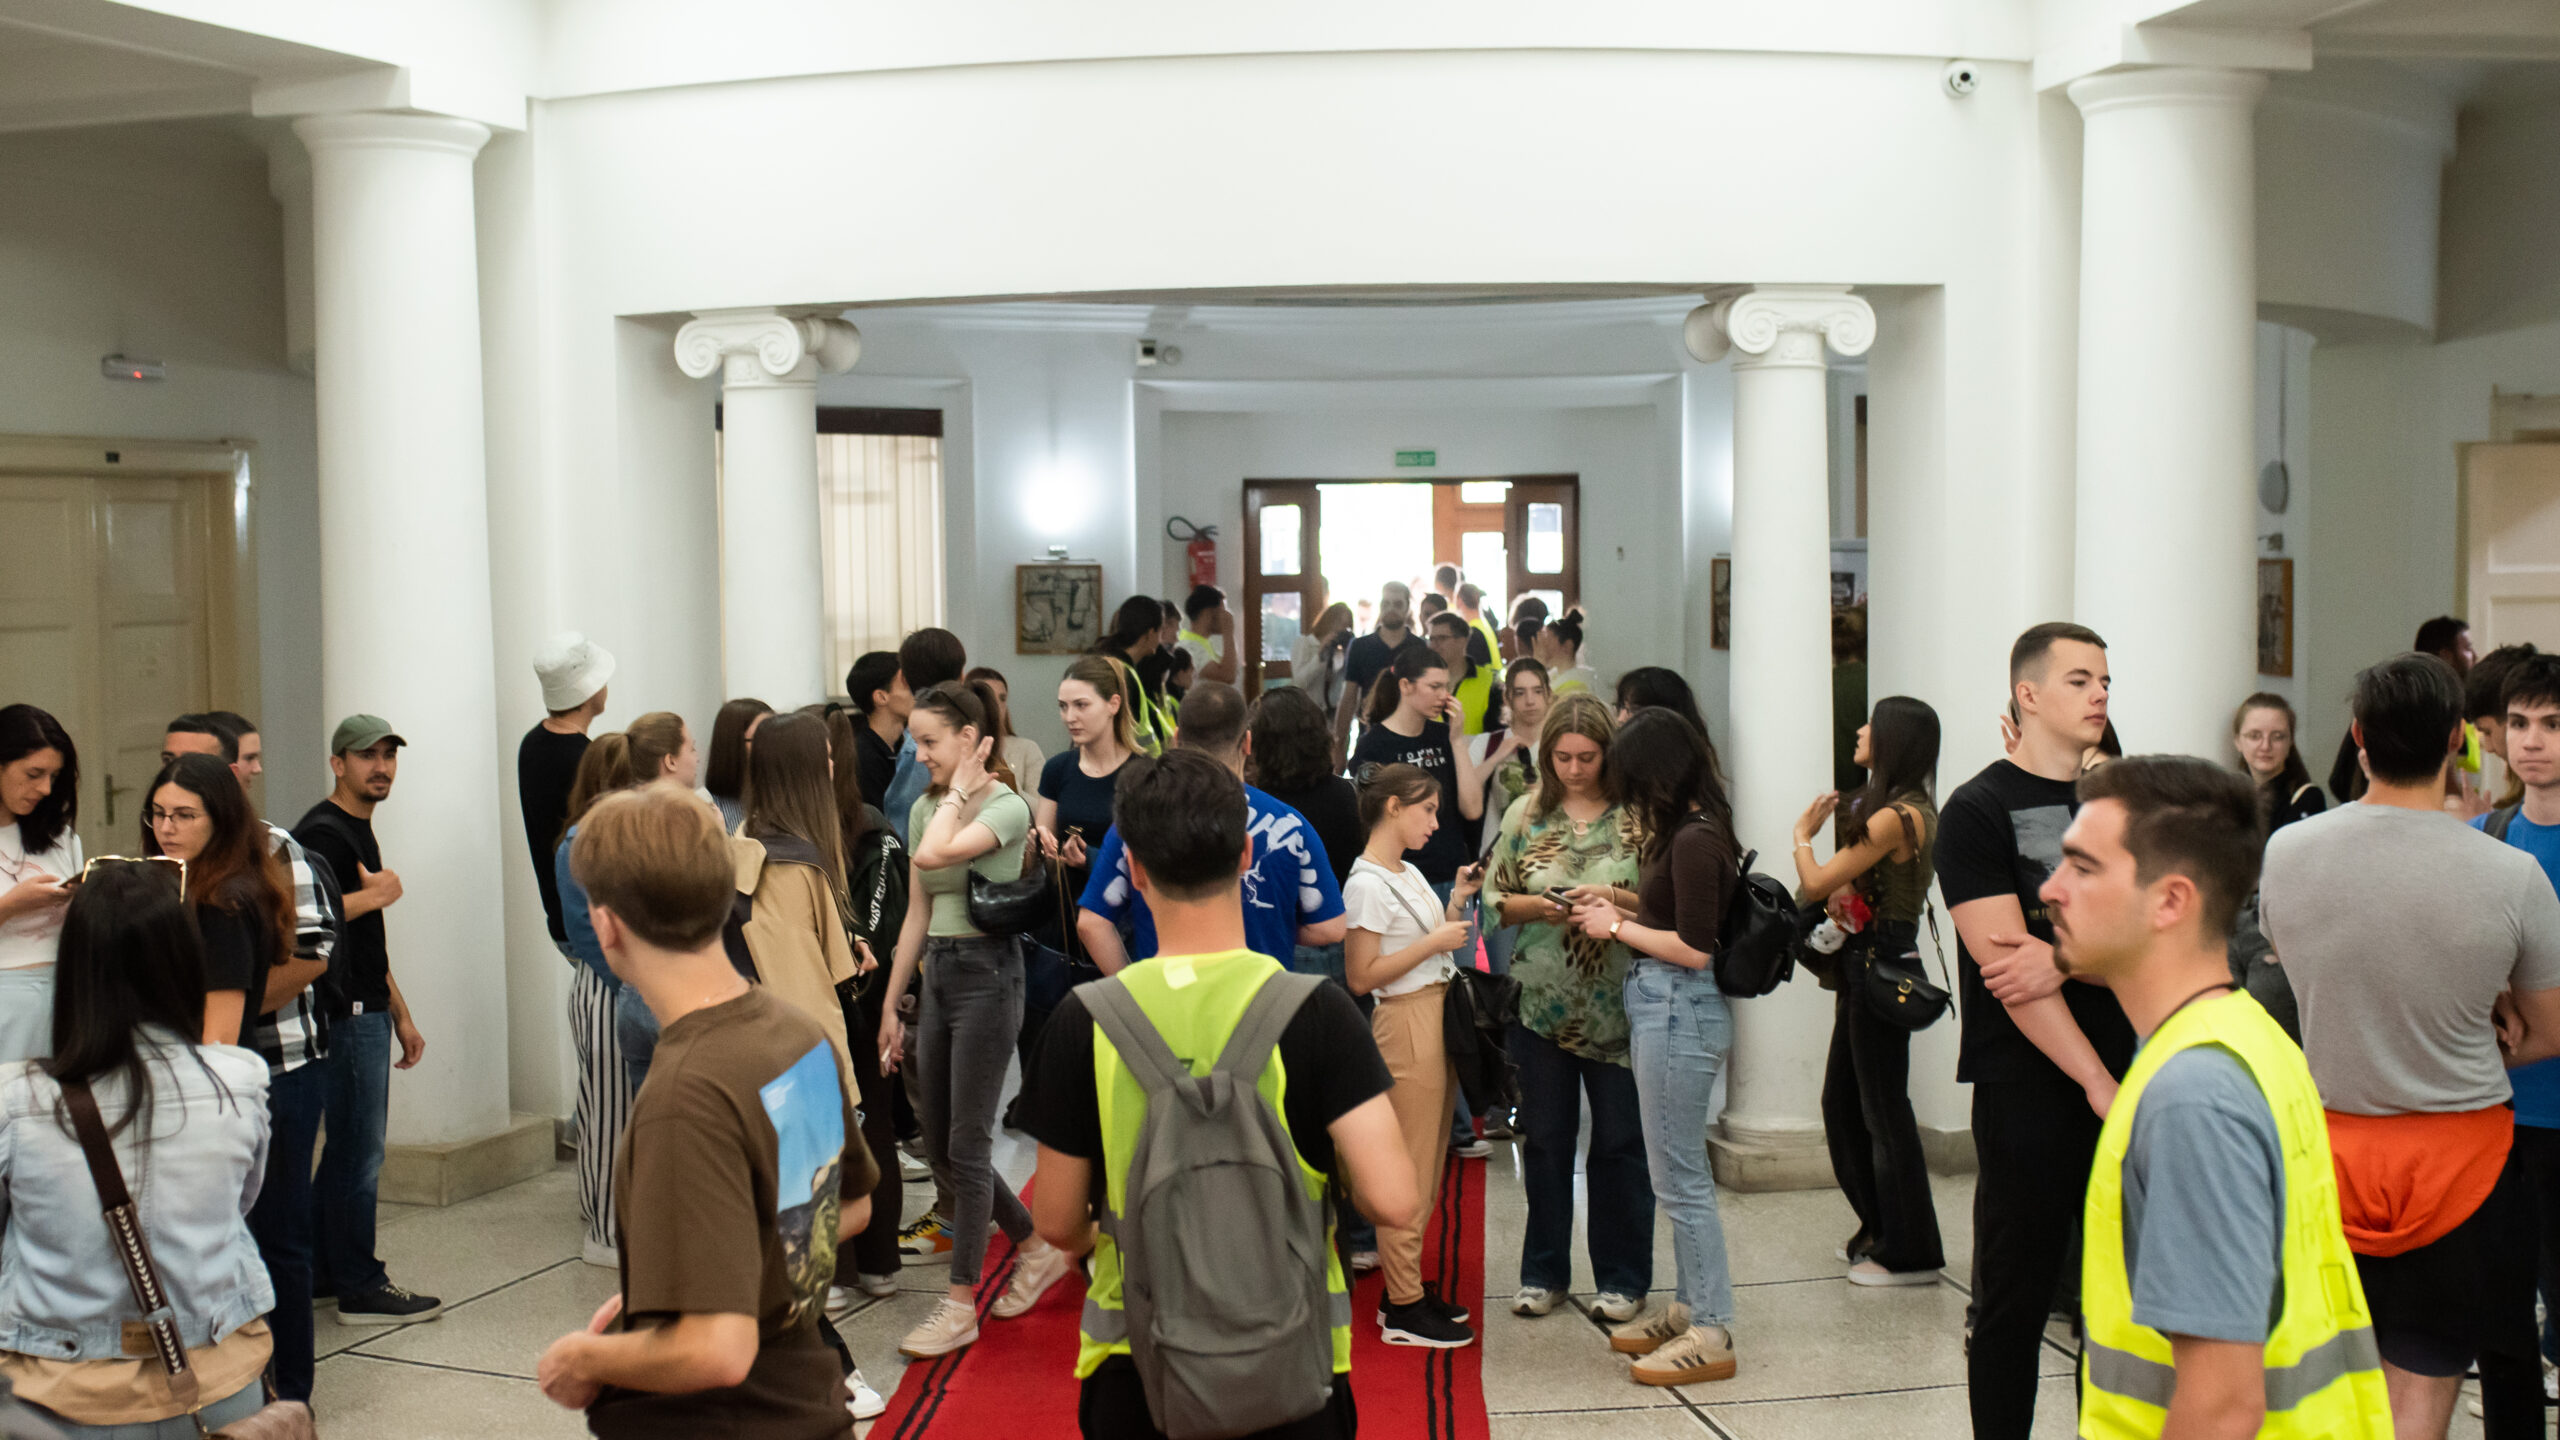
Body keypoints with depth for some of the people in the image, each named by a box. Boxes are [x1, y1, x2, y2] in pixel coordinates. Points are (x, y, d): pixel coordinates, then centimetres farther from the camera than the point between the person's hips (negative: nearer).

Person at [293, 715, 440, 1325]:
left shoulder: (361, 831, 18)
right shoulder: (321, 832, -13)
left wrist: (401, 1014, 22)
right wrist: (375, 895, -17)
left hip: (367, 1012, 10)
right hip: (345, 1014, -10)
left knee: (349, 1148, 15)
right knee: (358, 1151, -4)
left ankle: (314, 1271, 24)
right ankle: (360, 1288, 3)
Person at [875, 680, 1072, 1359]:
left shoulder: (1007, 806, -11)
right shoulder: (925, 807, 10)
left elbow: (934, 853, -30)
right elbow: (918, 912, 14)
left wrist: (961, 789, -15)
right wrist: (890, 1004, 15)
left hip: (987, 971, -8)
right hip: (937, 972, 8)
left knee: (966, 1145, -4)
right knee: (938, 1145, 11)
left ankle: (960, 1305, 7)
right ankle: (1036, 1248, 29)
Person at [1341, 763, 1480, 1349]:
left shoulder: (1409, 873, 14)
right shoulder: (1368, 884, -14)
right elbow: (1361, 977, -17)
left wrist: (1456, 902, 9)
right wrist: (1434, 942, -18)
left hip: (1436, 1018, 9)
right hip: (1404, 1022, -9)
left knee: (1428, 1164, 13)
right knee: (1407, 1169, -4)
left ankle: (1407, 1284, 22)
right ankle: (1402, 1309, 2)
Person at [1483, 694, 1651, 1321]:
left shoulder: (1637, 817, -2)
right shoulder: (1525, 814, 6)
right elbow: (1494, 901, 8)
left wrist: (1616, 898, -18)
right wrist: (1536, 906, -10)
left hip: (1617, 1005, -2)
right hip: (1541, 1002, 2)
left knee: (1621, 1140, 5)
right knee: (1545, 1139, 10)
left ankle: (1622, 1278, 19)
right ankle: (1544, 1272, 23)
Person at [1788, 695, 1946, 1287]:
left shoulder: (1895, 817, -20)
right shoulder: (1911, 810, 12)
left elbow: (1815, 884, -17)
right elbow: (1847, 885, 14)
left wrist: (1802, 833, 0)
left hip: (1880, 965, -10)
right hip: (1867, 965, 10)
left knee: (1883, 1109, 0)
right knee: (1842, 1102, 18)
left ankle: (1909, 1254, 10)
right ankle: (1879, 1231, 30)